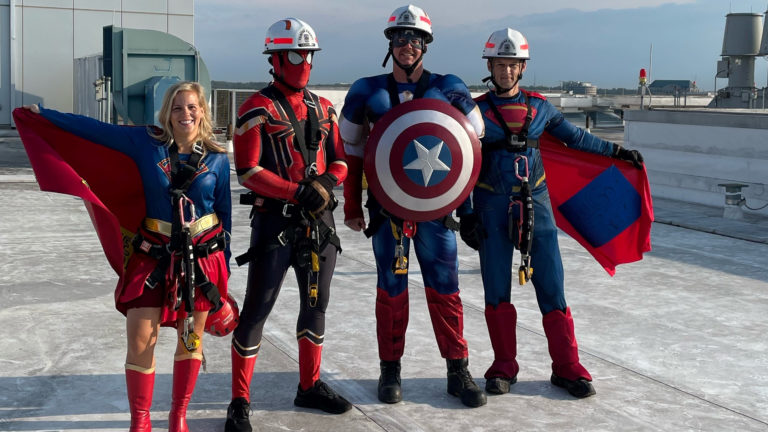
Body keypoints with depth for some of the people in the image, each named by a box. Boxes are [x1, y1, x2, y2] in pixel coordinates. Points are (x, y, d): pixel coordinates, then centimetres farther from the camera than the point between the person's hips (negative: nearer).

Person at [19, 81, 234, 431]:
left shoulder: (217, 158, -2)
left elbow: (224, 213, 5)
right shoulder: (146, 142, -3)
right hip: (154, 257, 0)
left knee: (191, 340, 9)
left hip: (202, 259, 0)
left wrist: (224, 263, 7)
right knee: (139, 342, -1)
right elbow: (93, 129, 5)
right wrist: (42, 113, 7)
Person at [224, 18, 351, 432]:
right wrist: (297, 192, -22)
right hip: (274, 218, -6)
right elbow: (248, 171, -15)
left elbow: (340, 160, 13)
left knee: (316, 304, 15)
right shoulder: (257, 110, -8)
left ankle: (310, 386, 31)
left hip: (319, 220, 7)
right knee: (257, 309, -4)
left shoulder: (323, 108, 11)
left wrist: (326, 182, -10)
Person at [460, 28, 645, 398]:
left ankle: (567, 367, 8)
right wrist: (465, 214, -2)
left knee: (551, 285, 0)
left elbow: (575, 137, 20)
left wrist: (617, 151, 21)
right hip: (492, 208, -1)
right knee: (496, 290, 2)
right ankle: (503, 367, 14)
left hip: (535, 203, 1)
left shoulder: (539, 106, 7)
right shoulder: (475, 111, 1)